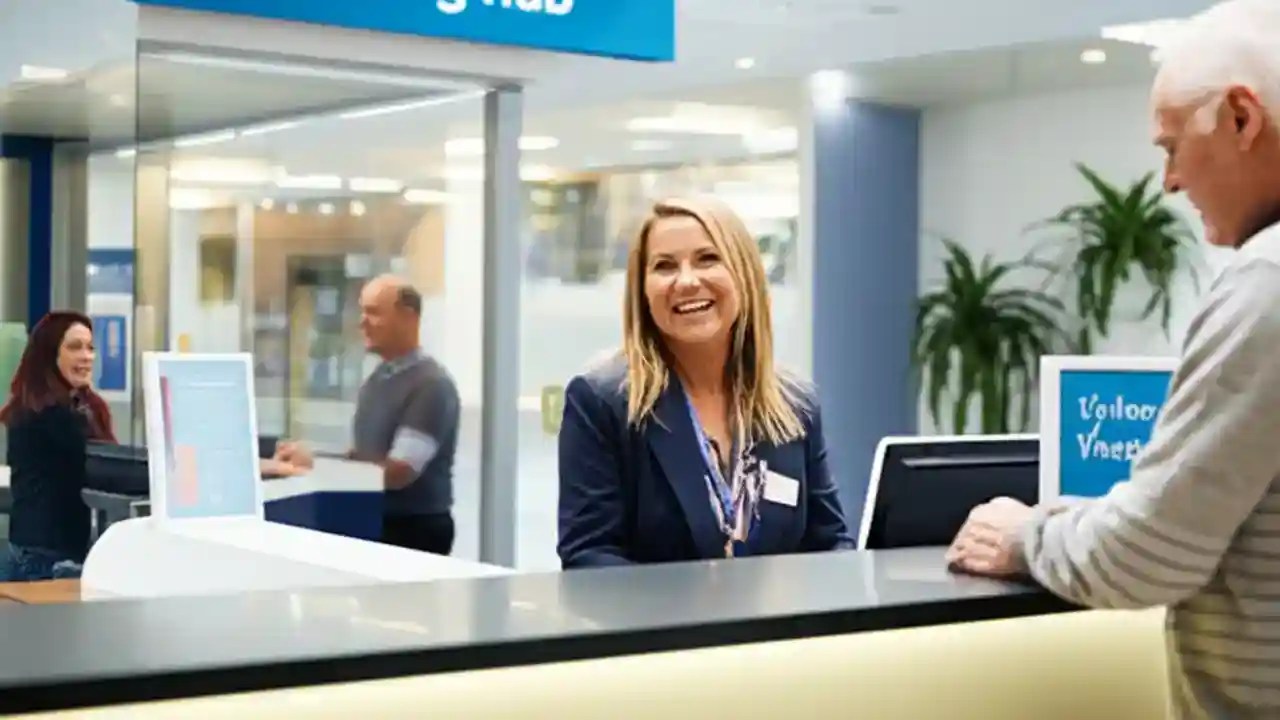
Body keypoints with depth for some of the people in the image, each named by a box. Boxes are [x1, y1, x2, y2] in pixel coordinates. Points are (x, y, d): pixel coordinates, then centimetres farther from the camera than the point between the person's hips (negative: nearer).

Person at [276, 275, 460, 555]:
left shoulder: (431, 385, -17)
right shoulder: (377, 379, 10)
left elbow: (398, 472, -22)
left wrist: (317, 464, -22)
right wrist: (310, 460, -1)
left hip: (415, 530, -8)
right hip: (374, 522, 8)